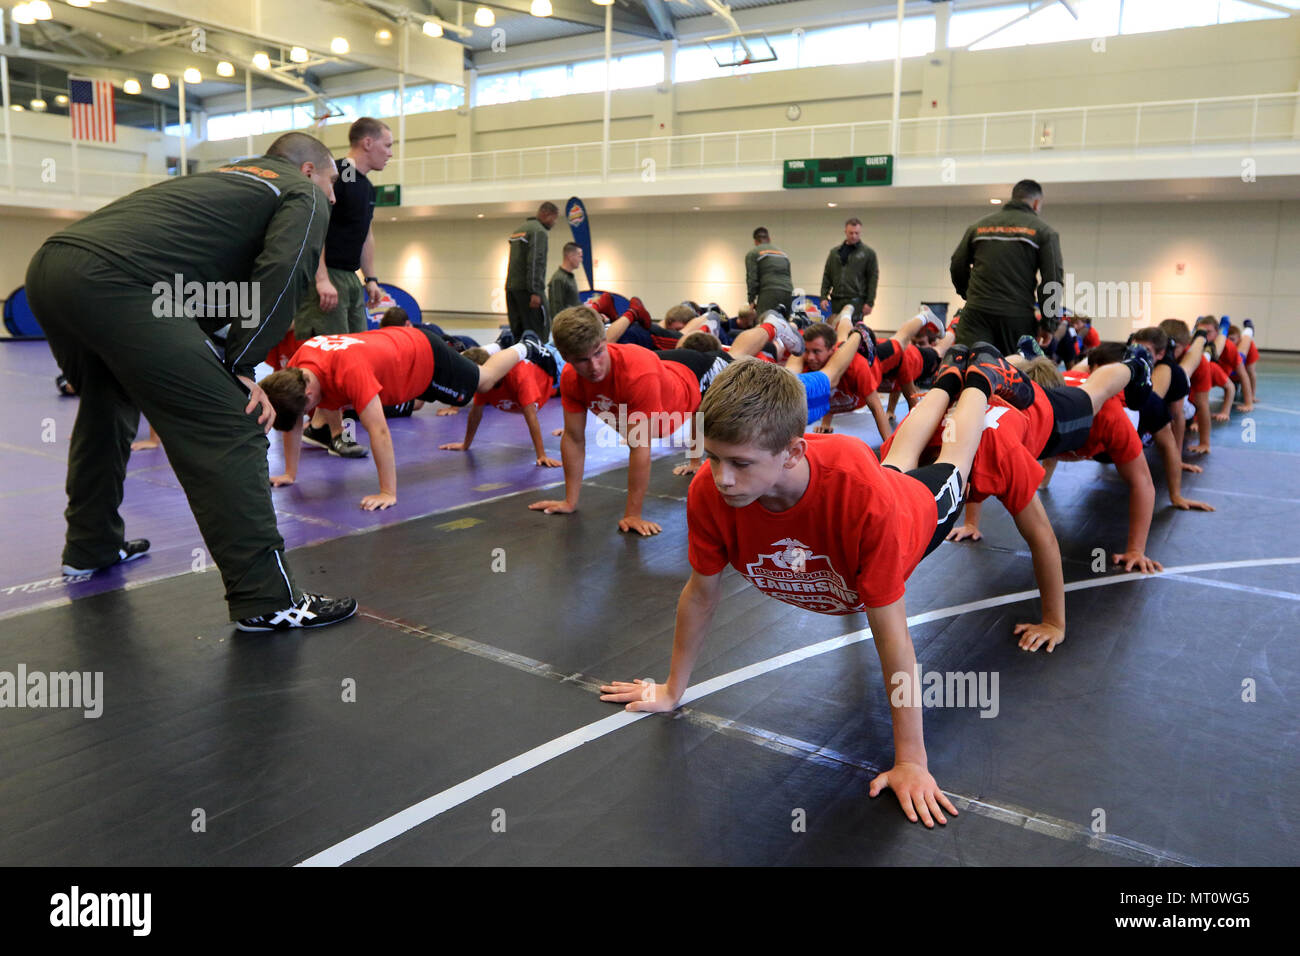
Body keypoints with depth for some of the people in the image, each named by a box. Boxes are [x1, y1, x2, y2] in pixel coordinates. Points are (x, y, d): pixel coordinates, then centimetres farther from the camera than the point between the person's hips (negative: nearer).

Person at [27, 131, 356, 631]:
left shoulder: (225, 179, 35)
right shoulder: (304, 196, 13)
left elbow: (211, 286, 29)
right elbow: (282, 276, -7)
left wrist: (232, 368, 18)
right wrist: (237, 366, -3)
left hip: (48, 261, 9)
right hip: (112, 279, -9)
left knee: (107, 406, 31)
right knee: (228, 431, -8)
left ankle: (91, 547, 44)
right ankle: (265, 600, -9)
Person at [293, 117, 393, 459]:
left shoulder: (367, 186, 17)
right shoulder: (334, 175, -12)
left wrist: (371, 279, 18)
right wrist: (322, 279, -25)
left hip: (350, 278, 10)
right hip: (325, 277, -10)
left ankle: (318, 425, 17)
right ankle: (335, 433, 0)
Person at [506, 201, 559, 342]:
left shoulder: (518, 230, 23)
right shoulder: (538, 231, -7)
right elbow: (535, 262, -16)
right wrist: (535, 292, -20)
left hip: (510, 287, 9)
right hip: (526, 288, -9)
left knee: (517, 331, 7)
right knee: (540, 330, -9)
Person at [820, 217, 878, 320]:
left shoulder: (868, 253, 4)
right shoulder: (834, 252, 15)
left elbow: (873, 278, 1)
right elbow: (827, 276, 15)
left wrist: (870, 302, -7)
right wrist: (824, 297, 4)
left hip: (856, 301, -4)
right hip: (836, 301, 4)